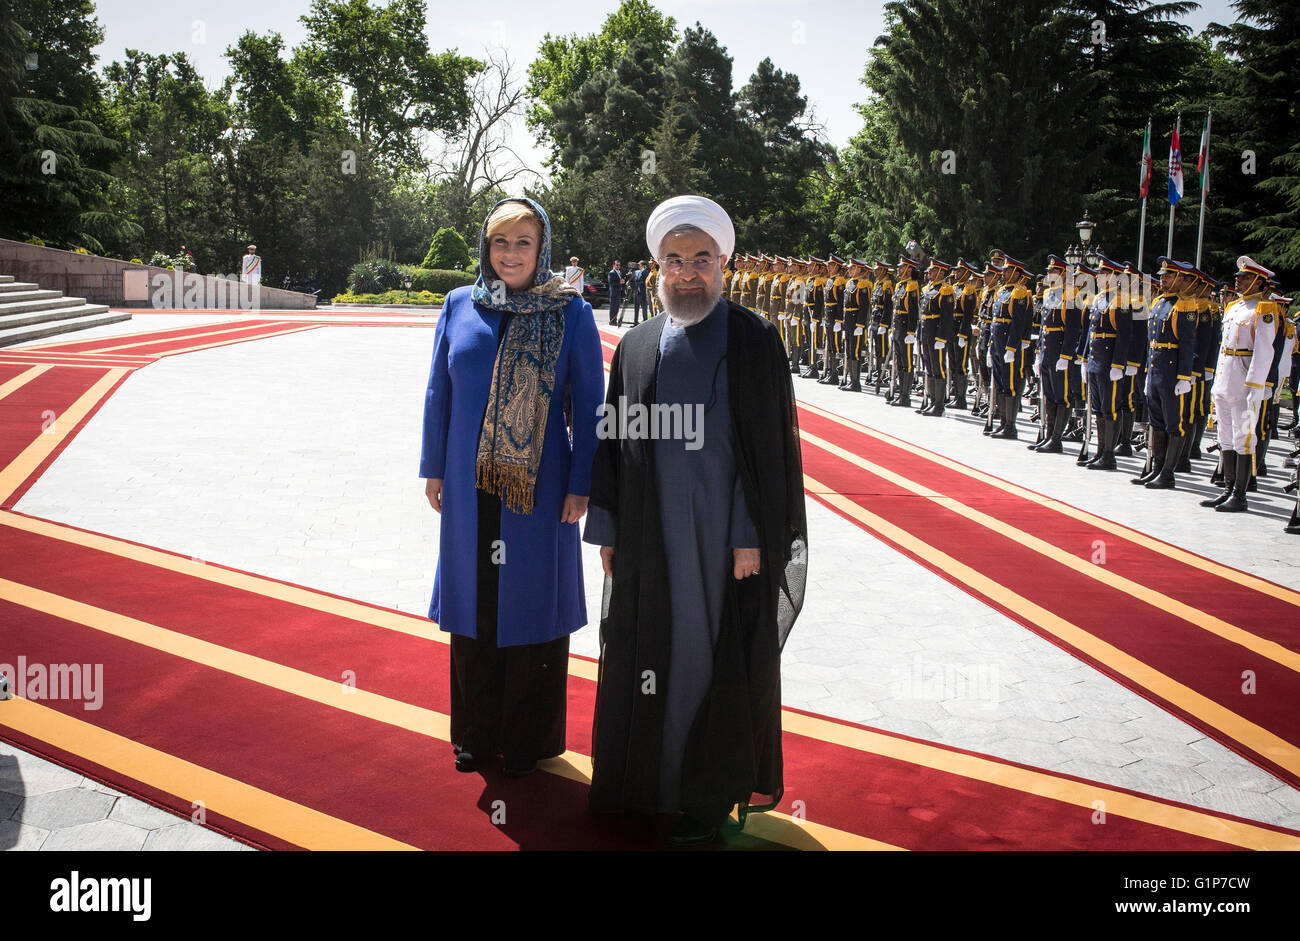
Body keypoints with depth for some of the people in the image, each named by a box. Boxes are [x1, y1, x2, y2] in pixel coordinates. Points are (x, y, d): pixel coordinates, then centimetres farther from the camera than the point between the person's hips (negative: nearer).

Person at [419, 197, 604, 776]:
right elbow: (439, 393, 10)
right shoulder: (460, 306, 4)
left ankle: (528, 739, 25)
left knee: (531, 604, 7)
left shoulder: (570, 313, -4)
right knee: (474, 604, 12)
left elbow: (588, 404, -4)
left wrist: (580, 485, -7)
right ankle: (476, 732, 30)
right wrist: (434, 469, 8)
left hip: (538, 487, -3)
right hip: (471, 485, 3)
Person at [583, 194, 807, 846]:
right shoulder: (637, 346, 8)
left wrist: (754, 537, -12)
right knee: (645, 657, 12)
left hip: (727, 537, -4)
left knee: (718, 662, 5)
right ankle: (643, 784, 29)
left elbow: (771, 446, -7)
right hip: (649, 539, 4)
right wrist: (608, 532, 6)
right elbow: (613, 442, 10)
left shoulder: (753, 340, -4)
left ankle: (712, 798, 21)